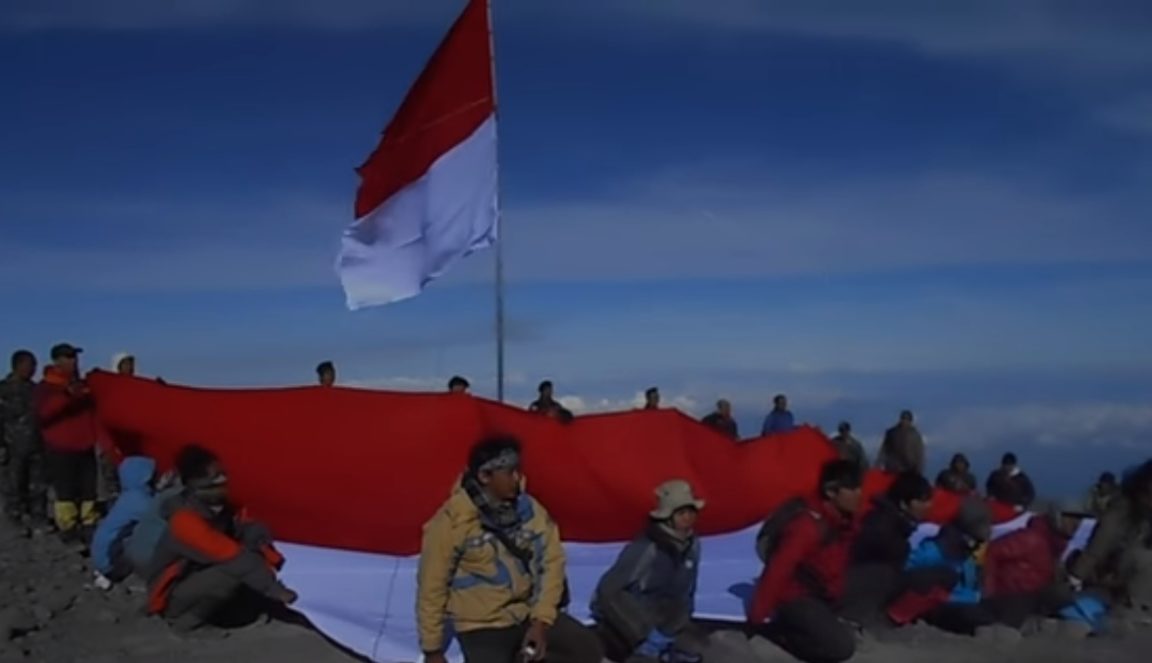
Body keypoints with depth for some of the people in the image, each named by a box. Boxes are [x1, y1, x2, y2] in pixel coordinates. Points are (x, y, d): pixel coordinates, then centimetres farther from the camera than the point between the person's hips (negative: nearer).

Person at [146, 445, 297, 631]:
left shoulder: (218, 508, -5)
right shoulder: (185, 521, -29)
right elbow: (234, 557, -33)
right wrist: (276, 589, -35)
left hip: (202, 579, 8)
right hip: (172, 598, -8)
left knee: (255, 534, -9)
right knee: (234, 570, -35)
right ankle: (186, 618, -9)